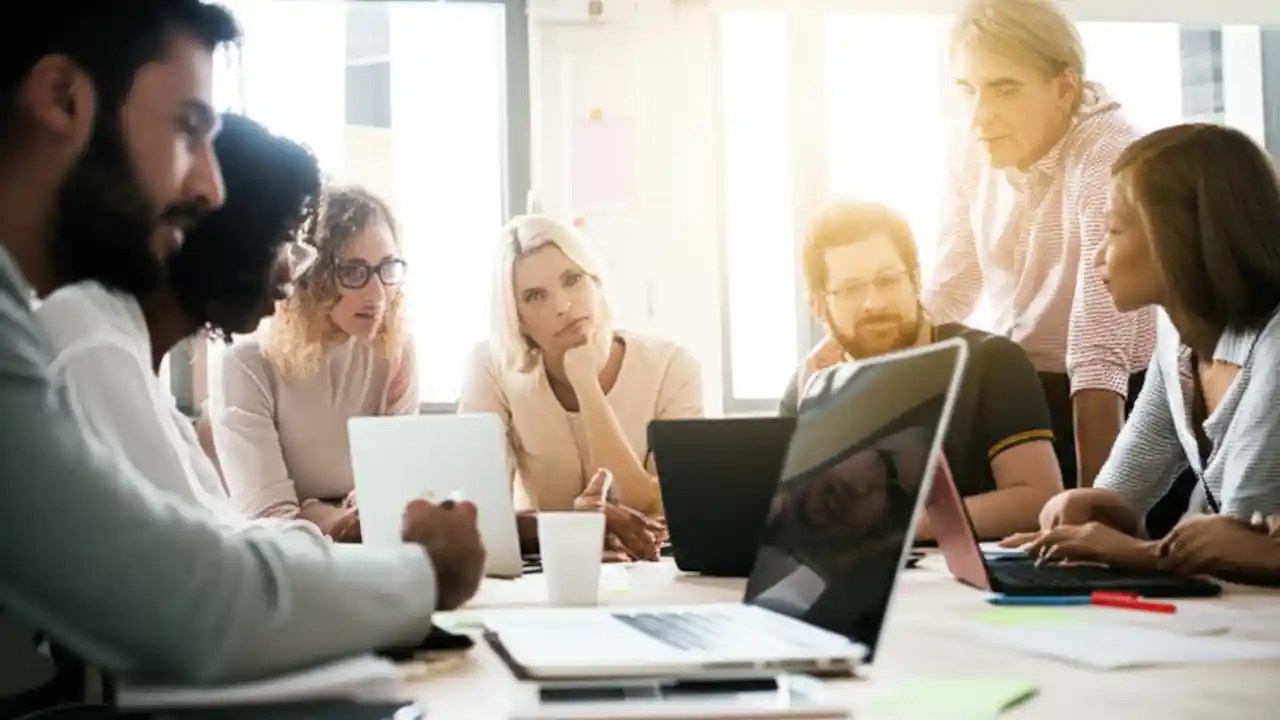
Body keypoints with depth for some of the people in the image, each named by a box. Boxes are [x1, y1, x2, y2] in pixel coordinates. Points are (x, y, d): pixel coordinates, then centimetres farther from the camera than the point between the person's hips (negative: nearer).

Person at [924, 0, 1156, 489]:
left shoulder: (1111, 160, -23)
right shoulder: (975, 159, -2)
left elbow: (1100, 351, -31)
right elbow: (950, 290, 7)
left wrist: (1093, 499, -35)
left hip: (1106, 405, -6)